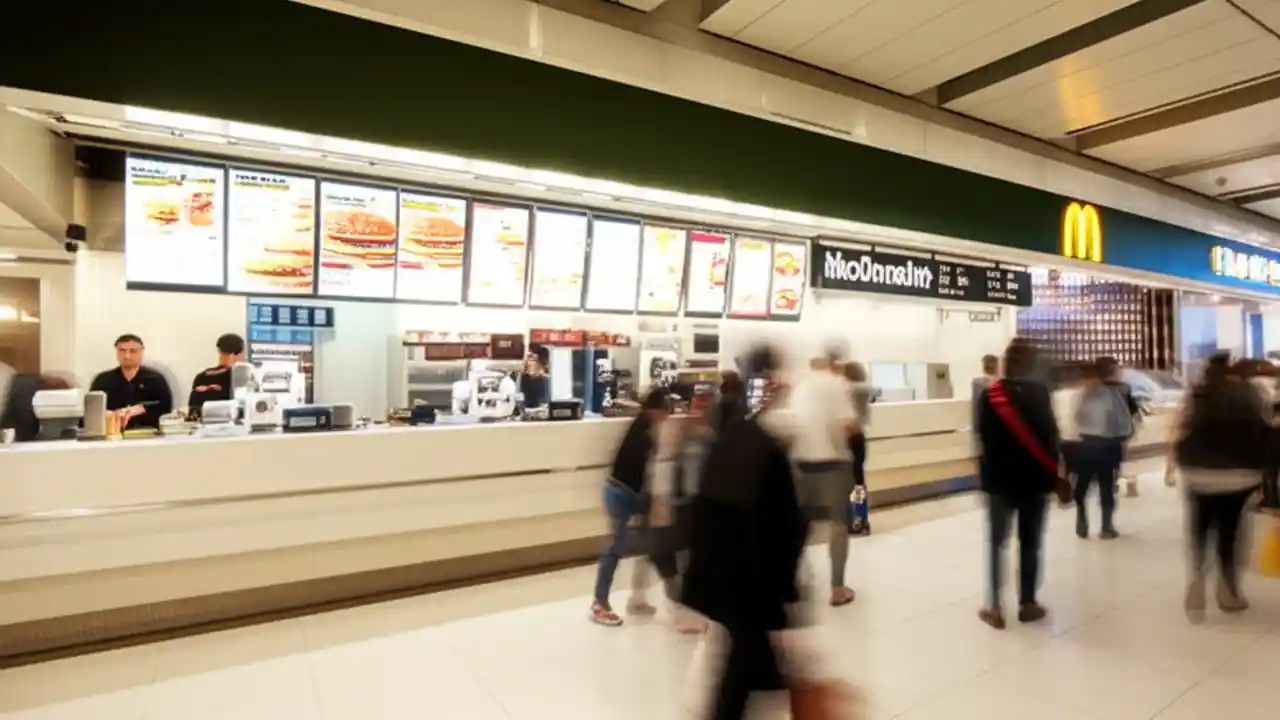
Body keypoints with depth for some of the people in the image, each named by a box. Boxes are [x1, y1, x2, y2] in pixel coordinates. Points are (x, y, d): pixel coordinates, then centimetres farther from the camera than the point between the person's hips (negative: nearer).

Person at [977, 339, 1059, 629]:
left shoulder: (989, 395, -5)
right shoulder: (1039, 392, -7)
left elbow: (983, 438, -4)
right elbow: (1049, 435, -7)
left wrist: (987, 472, 6)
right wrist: (1053, 473, 2)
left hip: (999, 479, 0)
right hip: (1034, 478, 0)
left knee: (997, 542, 9)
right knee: (1030, 543, 11)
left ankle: (994, 606, 7)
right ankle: (1027, 603, 18)